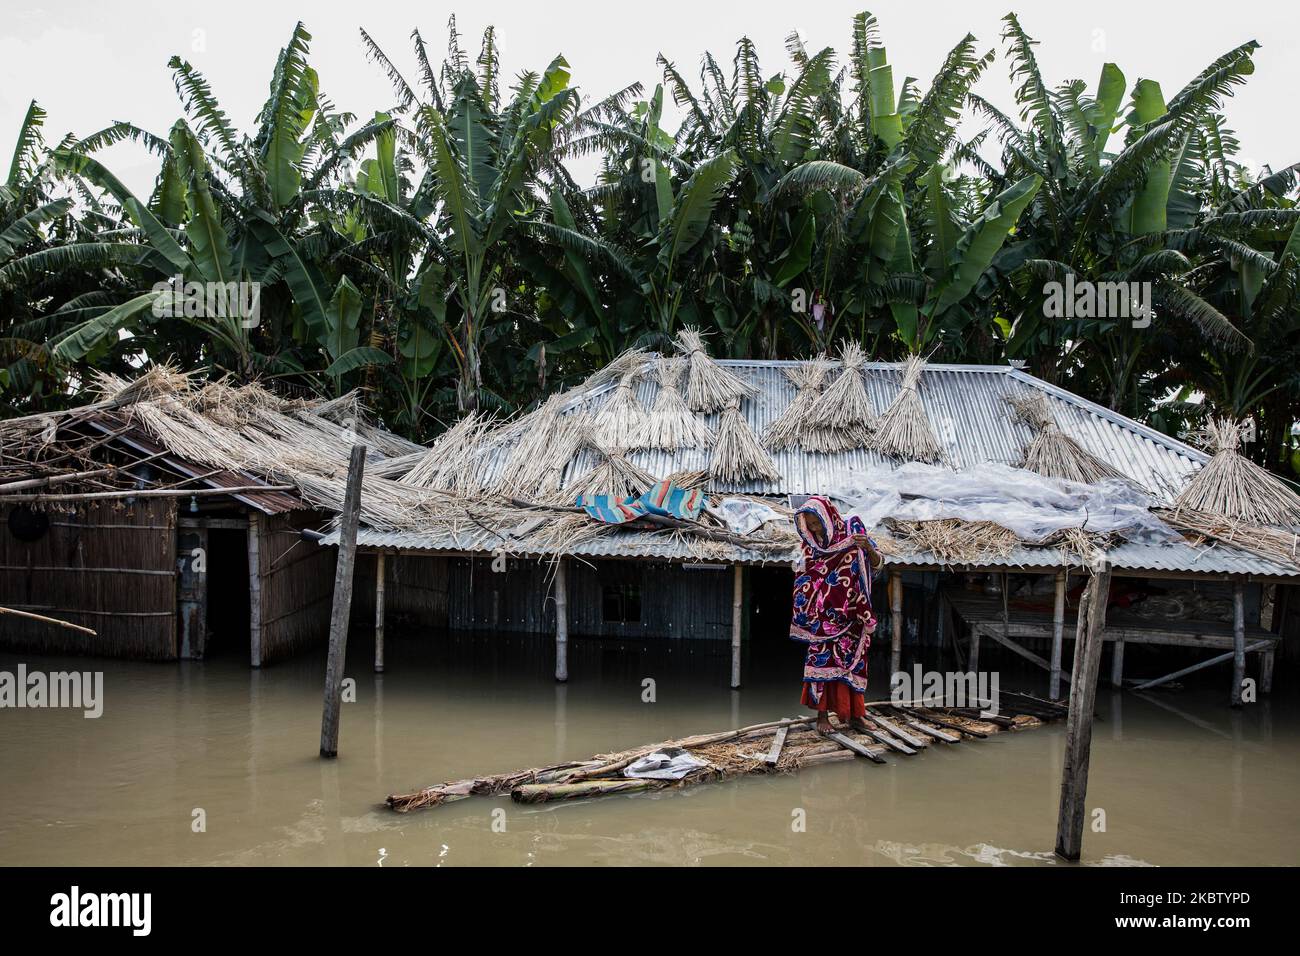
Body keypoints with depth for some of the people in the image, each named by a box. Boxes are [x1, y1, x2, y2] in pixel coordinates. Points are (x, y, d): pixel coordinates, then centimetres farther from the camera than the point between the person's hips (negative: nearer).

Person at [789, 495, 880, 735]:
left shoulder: (852, 531, -4)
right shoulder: (813, 544, 4)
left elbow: (877, 563, -8)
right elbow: (806, 578, 14)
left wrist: (868, 547, -29)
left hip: (851, 614, -1)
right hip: (824, 616, 1)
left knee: (853, 660, 5)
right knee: (822, 658, -7)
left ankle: (852, 712, 14)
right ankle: (822, 715, -5)